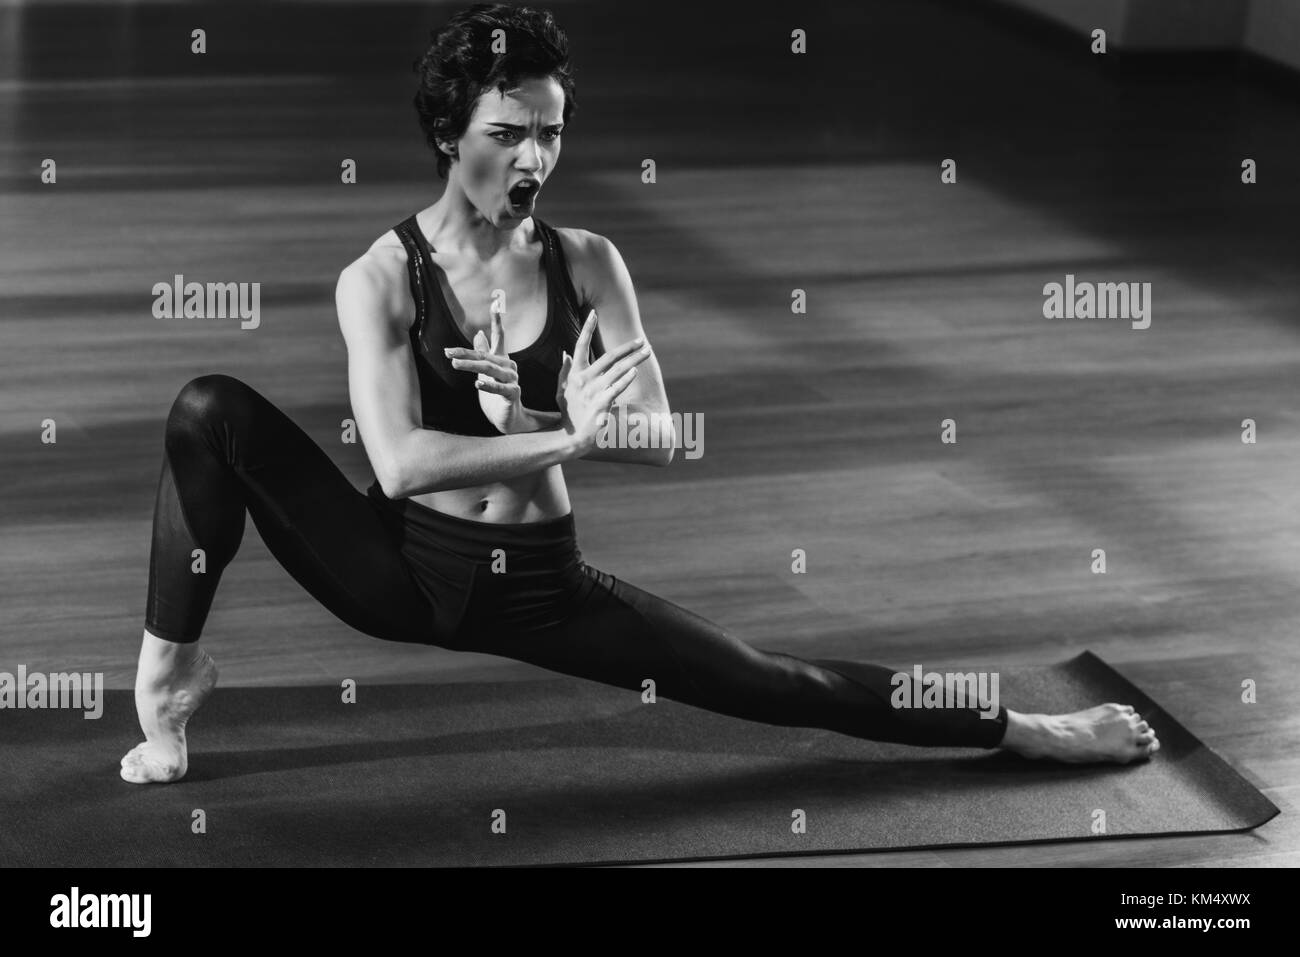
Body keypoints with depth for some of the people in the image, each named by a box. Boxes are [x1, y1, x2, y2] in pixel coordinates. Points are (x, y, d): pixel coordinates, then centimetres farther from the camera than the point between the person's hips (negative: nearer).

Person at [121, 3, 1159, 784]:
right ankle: (170, 669, -10)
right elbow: (399, 462, -25)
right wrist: (569, 438, -31)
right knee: (211, 410, -22)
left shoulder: (587, 263, -3)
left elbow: (662, 437, -10)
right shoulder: (380, 278, -11)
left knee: (772, 684, -3)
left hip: (540, 585, 1)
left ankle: (1024, 731, 11)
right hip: (402, 569, -1)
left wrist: (528, 423, -26)